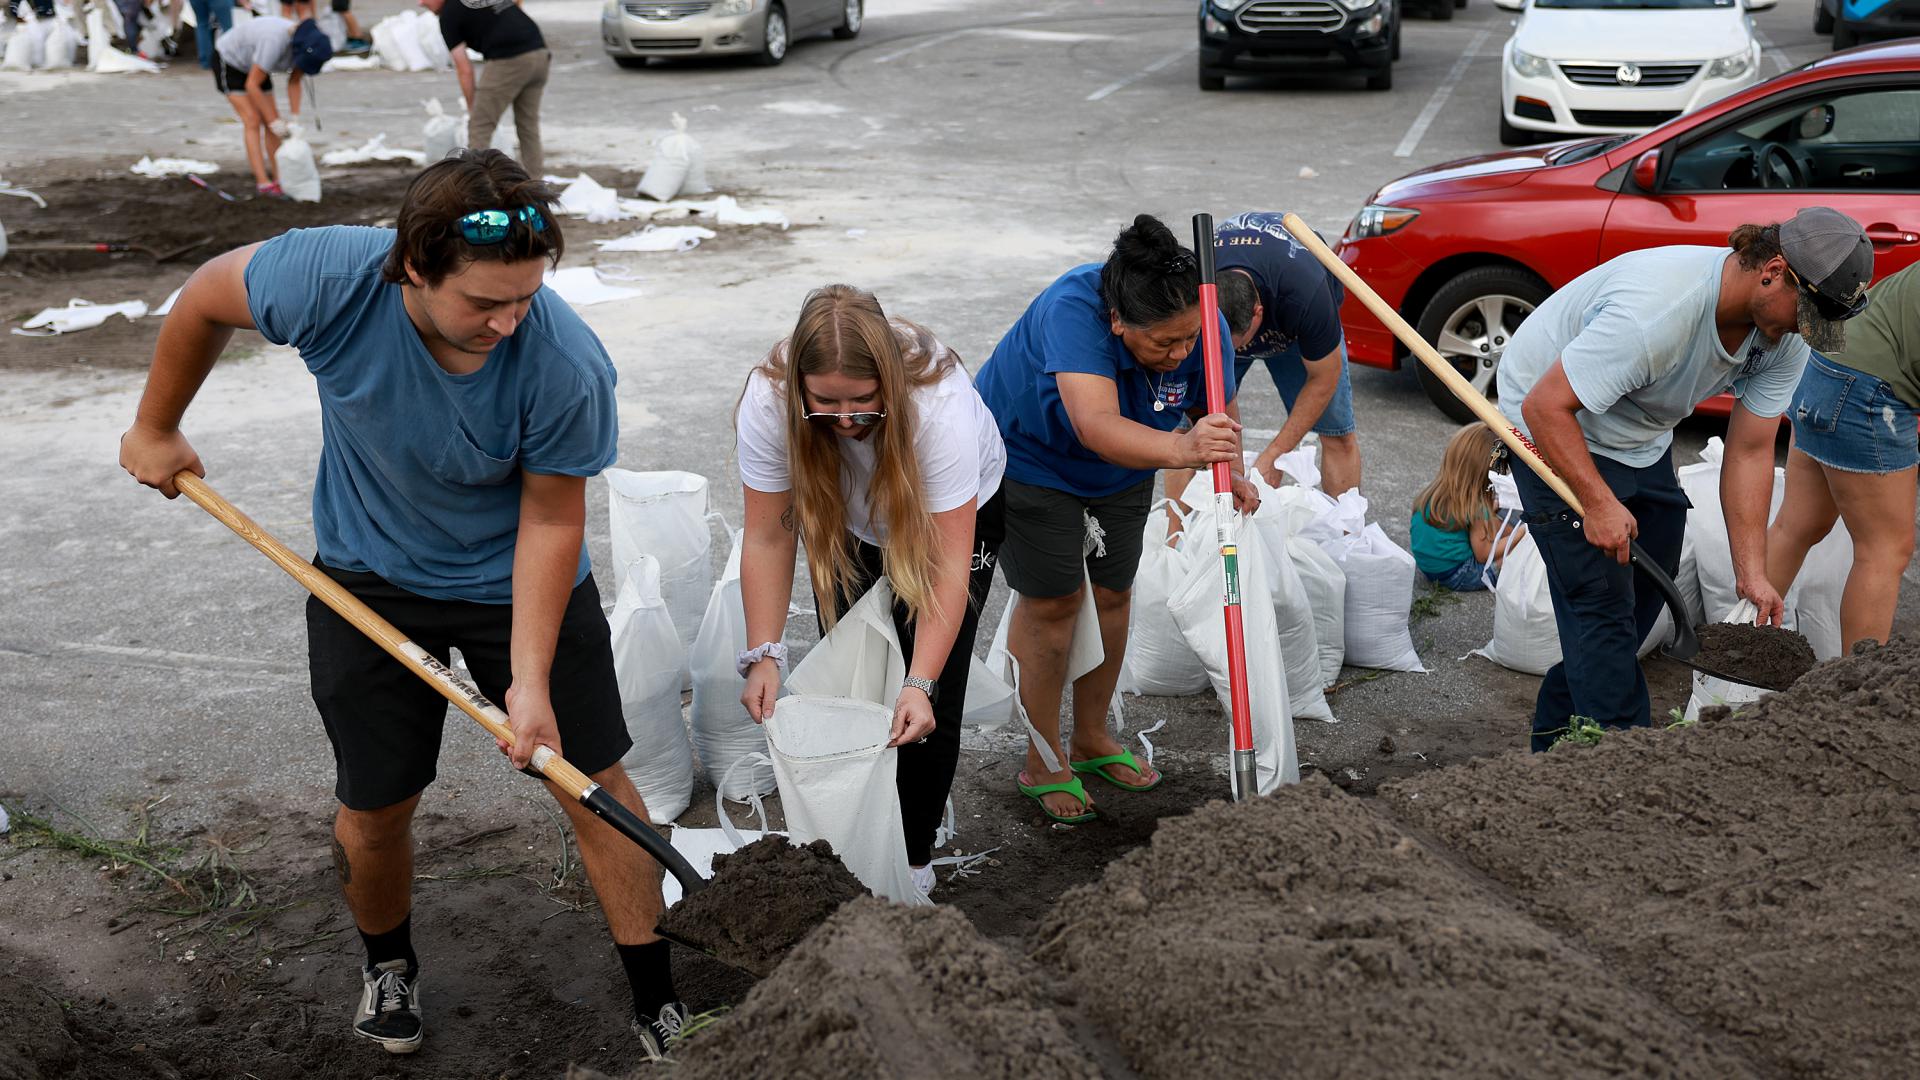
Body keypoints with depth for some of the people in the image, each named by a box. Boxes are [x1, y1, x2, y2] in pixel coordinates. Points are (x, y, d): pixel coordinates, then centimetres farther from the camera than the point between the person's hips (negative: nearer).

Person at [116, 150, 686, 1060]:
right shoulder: (329, 277, -30)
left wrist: (531, 679, -22)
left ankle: (657, 1001, 17)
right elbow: (205, 300, -8)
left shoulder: (567, 365, -32)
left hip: (516, 578, -1)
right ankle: (388, 965, 39)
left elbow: (551, 522, -20)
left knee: (596, 781, 0)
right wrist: (157, 429, 6)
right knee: (375, 807, 7)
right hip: (371, 577, 1)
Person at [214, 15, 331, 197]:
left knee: (270, 121, -1)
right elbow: (251, 85, -34)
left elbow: (294, 83, -9)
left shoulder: (304, 44, -18)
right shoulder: (275, 42, -41)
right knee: (253, 122, -15)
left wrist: (295, 120, -17)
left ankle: (279, 178, 2)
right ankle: (263, 182, -16)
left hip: (252, 65, 7)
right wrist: (274, 121, -29)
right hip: (228, 64, -7)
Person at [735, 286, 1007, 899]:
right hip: (845, 518, 3)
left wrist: (920, 685, -46)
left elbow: (950, 565, -40)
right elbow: (768, 539, -26)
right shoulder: (769, 399, -33)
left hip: (960, 510, -2)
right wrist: (764, 655, -34)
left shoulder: (938, 400, -42)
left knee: (930, 705, -9)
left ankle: (914, 860, 9)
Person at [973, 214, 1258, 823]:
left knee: (1113, 593, 11)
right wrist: (1181, 449, -70)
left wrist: (1231, 475, -28)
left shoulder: (1204, 329, -24)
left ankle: (1092, 741, 30)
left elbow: (1220, 411, -7)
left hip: (1122, 471, 6)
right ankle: (1043, 766, 9)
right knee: (1051, 601, -4)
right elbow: (1096, 426, -54)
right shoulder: (1072, 311, -41)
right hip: (1029, 456, -5)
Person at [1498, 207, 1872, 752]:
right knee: (1603, 602, -10)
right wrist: (1598, 503, -35)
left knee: (1647, 592, 11)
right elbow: (1545, 405, -33)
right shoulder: (1657, 309, -38)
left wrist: (1751, 574, -13)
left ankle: (1559, 734, 27)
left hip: (1642, 438, 8)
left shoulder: (1785, 337, -14)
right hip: (1556, 426, -8)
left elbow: (1749, 452, -8)